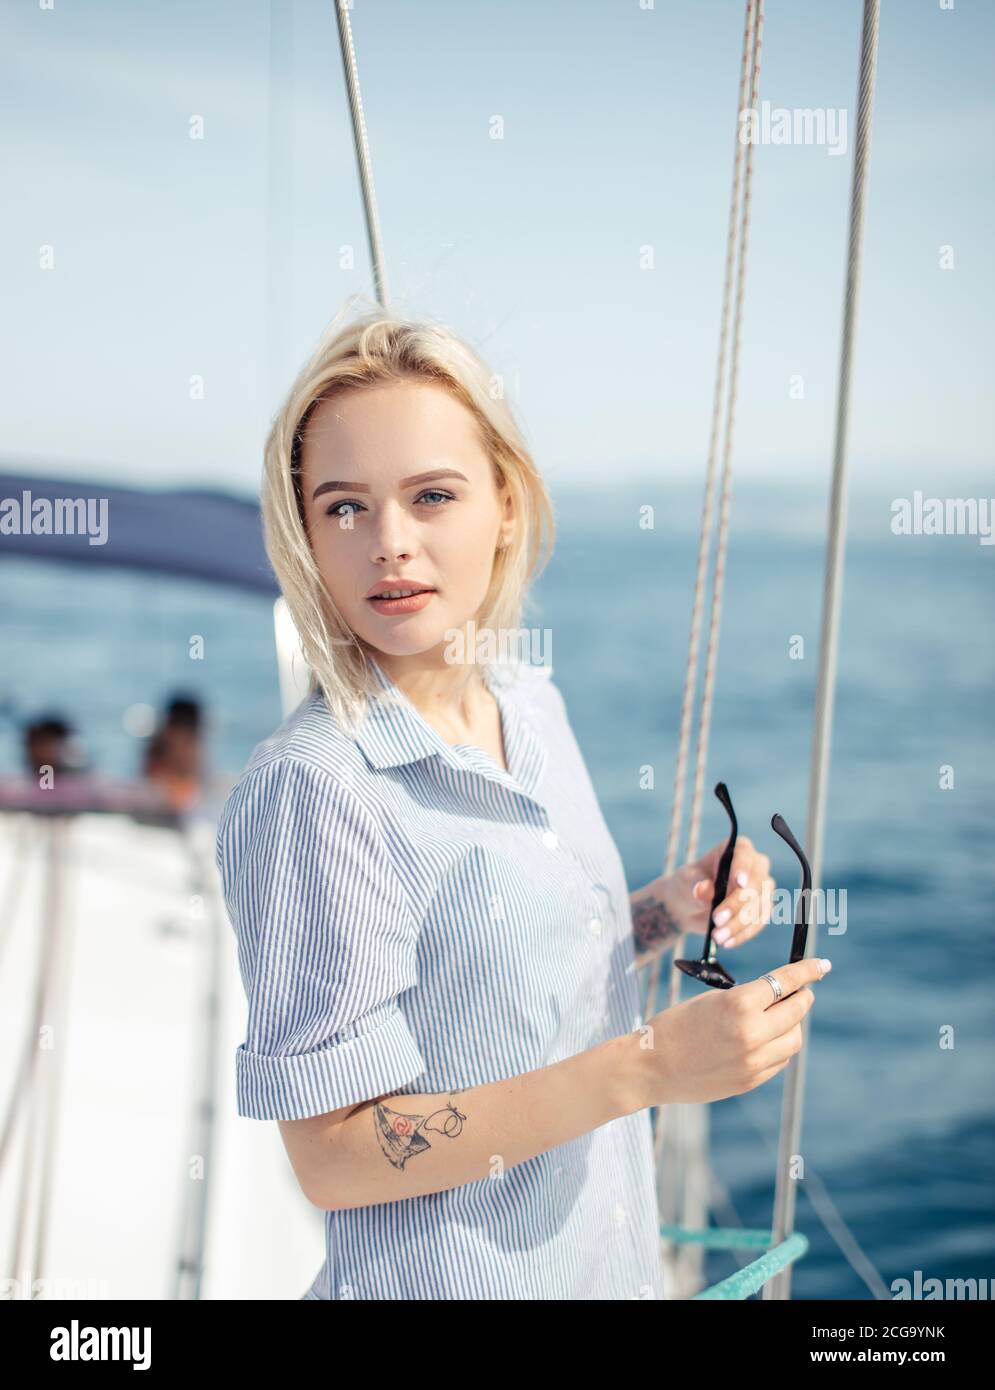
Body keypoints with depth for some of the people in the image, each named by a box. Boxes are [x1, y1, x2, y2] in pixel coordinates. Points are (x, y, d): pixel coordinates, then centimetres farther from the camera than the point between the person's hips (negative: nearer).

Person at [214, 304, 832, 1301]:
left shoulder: (534, 706, 0)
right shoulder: (312, 788, -23)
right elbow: (334, 1156, -23)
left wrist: (670, 910, -5)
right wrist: (650, 1066, -27)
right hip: (445, 1270, -7)